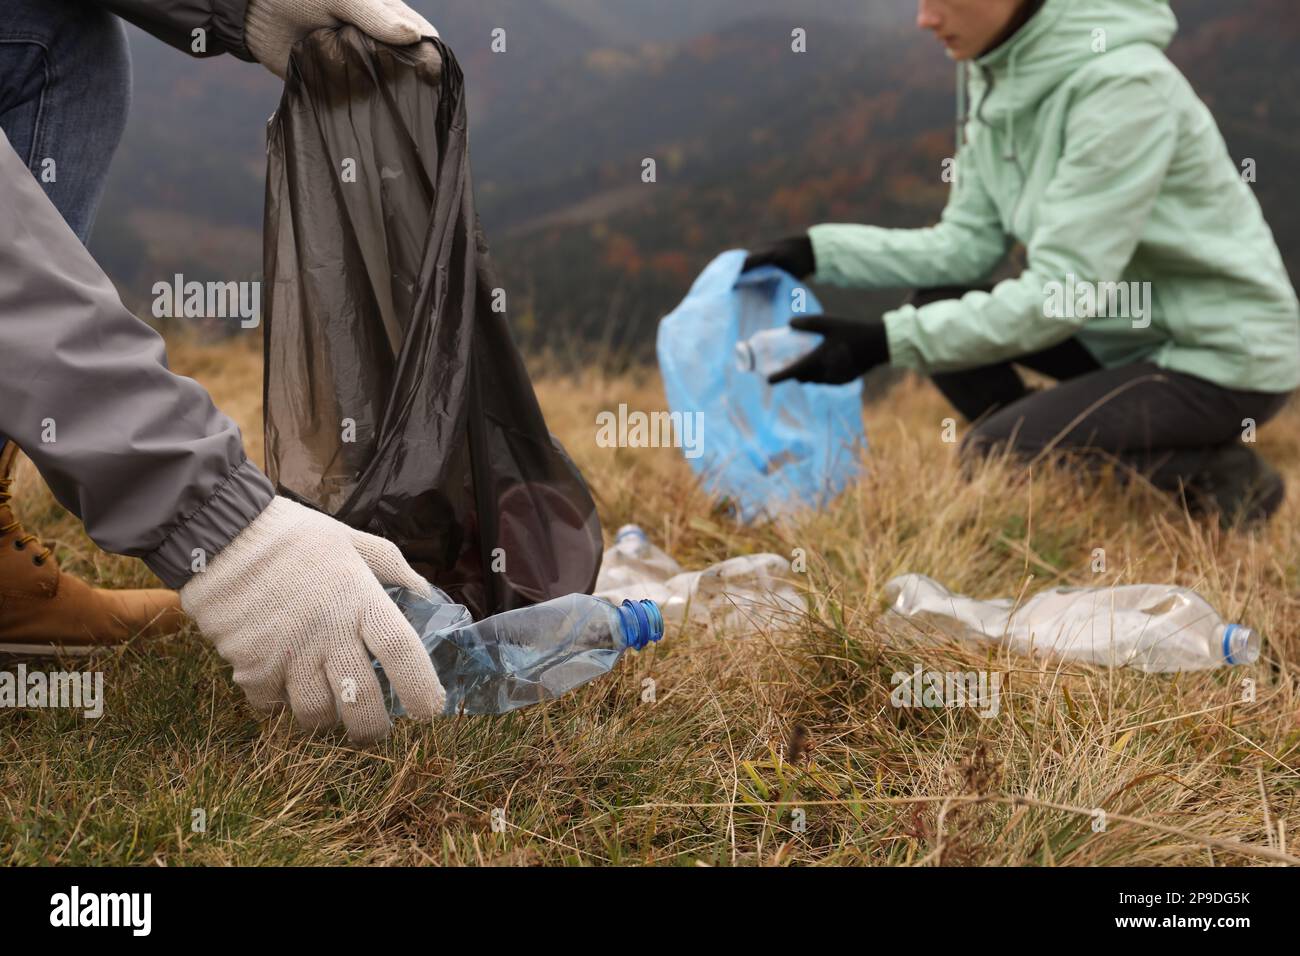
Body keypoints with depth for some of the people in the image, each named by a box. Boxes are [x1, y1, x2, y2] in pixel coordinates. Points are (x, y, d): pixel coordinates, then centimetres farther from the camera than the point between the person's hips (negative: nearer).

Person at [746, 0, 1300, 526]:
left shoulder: (1124, 85, -26)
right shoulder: (995, 74, -1)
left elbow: (1064, 290, -28)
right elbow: (968, 244, 1)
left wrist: (885, 343, -30)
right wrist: (817, 251, -9)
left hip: (1226, 356, -8)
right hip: (1129, 329, 8)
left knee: (988, 457, -16)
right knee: (936, 305, -1)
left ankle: (1212, 472, -1)